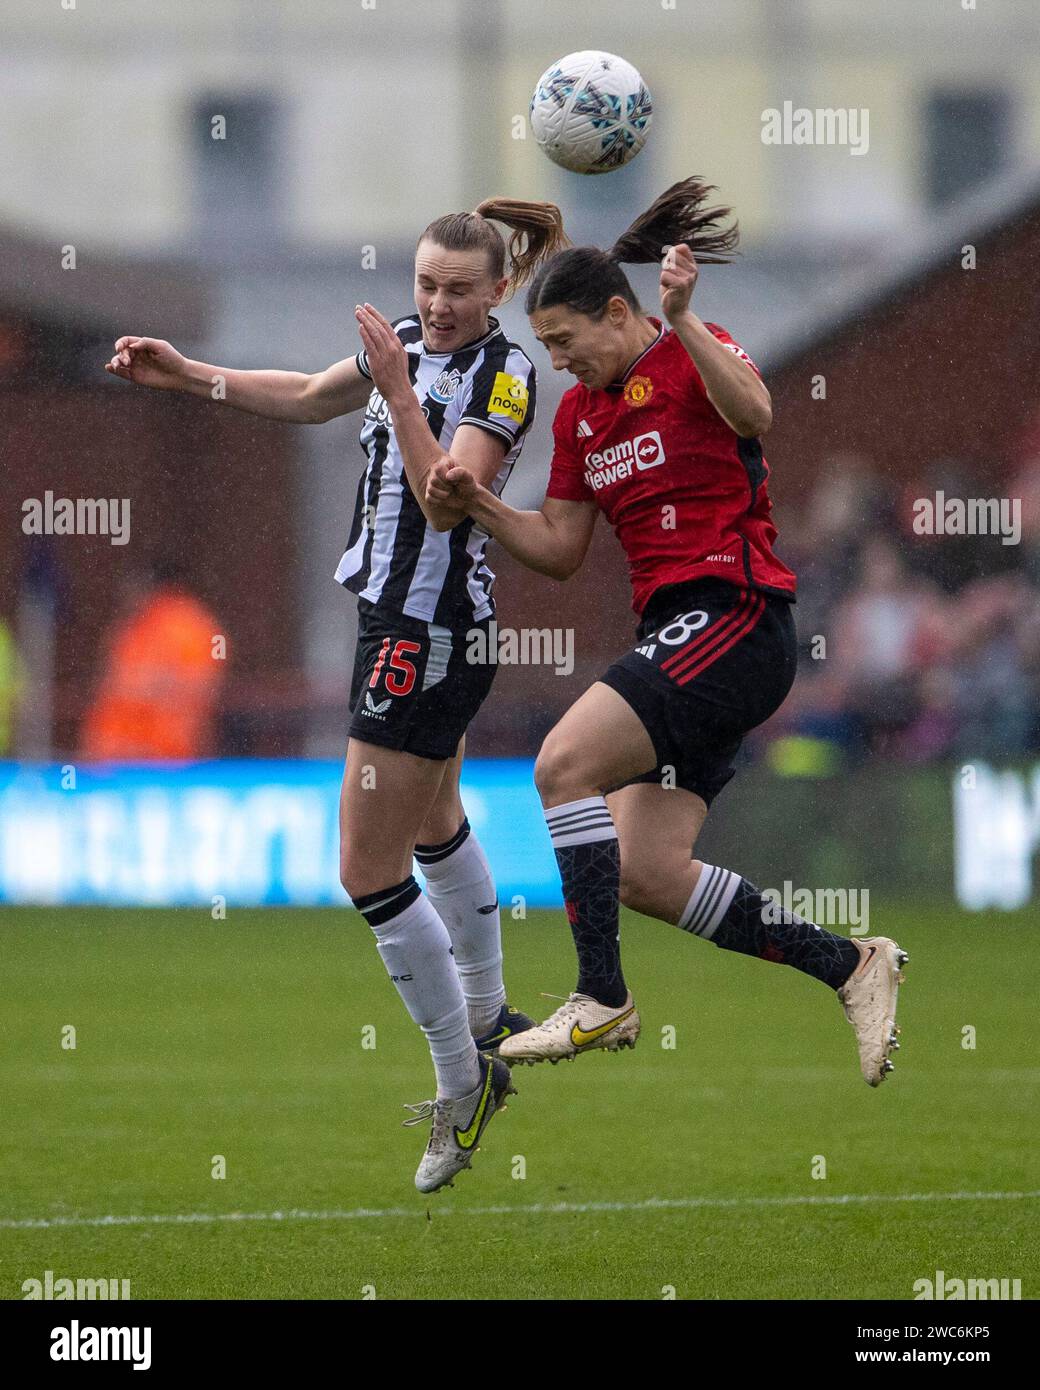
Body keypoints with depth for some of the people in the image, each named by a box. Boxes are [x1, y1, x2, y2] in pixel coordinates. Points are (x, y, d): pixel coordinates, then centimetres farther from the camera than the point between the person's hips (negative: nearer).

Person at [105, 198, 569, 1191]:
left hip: (425, 633, -10)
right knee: (435, 826, 28)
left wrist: (398, 390, -32)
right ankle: (488, 1024, 47)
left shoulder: (502, 373, -18)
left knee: (370, 874, -8)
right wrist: (188, 376, 18)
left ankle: (462, 1084, 2)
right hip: (401, 618, 10)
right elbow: (306, 398, 23)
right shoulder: (409, 341, 6)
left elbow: (447, 500, -28)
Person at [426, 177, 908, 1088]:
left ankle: (603, 1001, -17)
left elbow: (753, 412, -28)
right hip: (677, 632, 9)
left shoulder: (697, 356, -5)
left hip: (733, 613, -9)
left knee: (565, 763, -21)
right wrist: (480, 504, 4)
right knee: (645, 874, -1)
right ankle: (851, 966, 8)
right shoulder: (580, 413, 17)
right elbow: (560, 549, 20)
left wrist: (682, 322, -36)